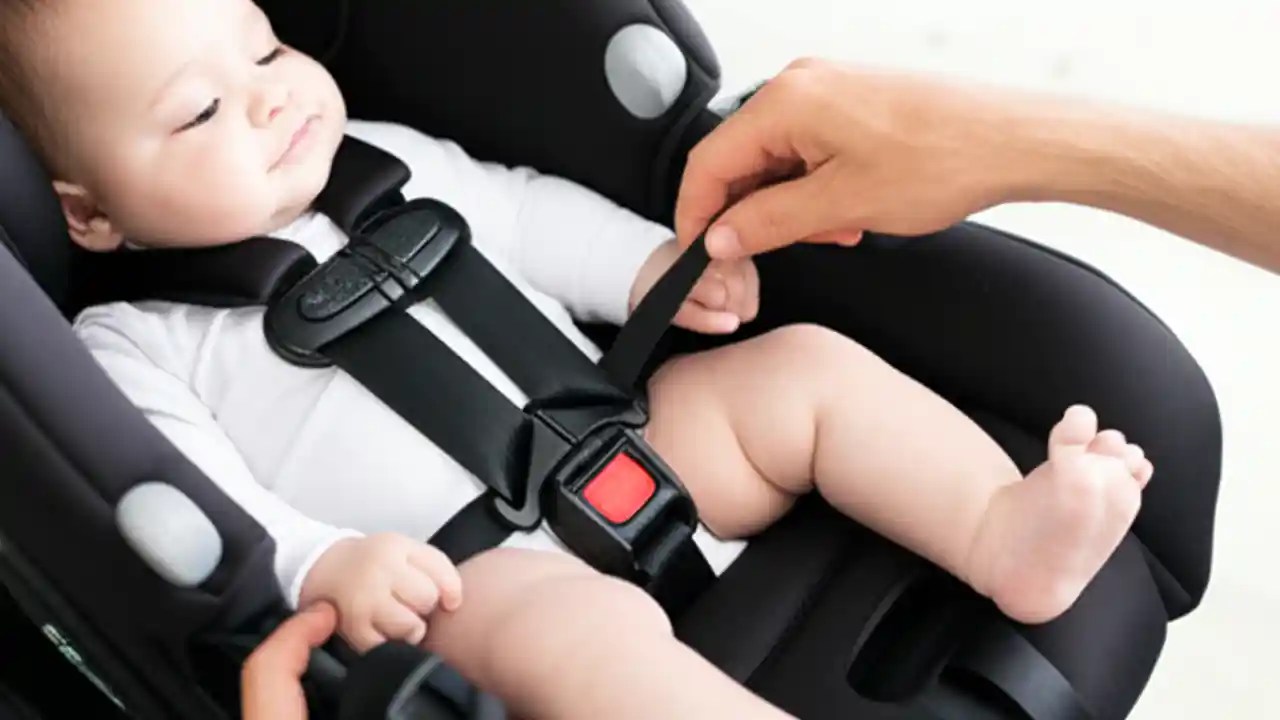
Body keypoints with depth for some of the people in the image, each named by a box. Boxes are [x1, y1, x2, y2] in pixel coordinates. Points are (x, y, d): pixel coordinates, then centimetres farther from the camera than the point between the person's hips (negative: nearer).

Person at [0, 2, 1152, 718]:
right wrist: (322, 565, -26)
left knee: (805, 366, -7)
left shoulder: (387, 161, 16)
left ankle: (1003, 536, -19)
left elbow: (526, 216, 22)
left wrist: (646, 262, 8)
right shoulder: (131, 349, 1)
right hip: (460, 576, -6)